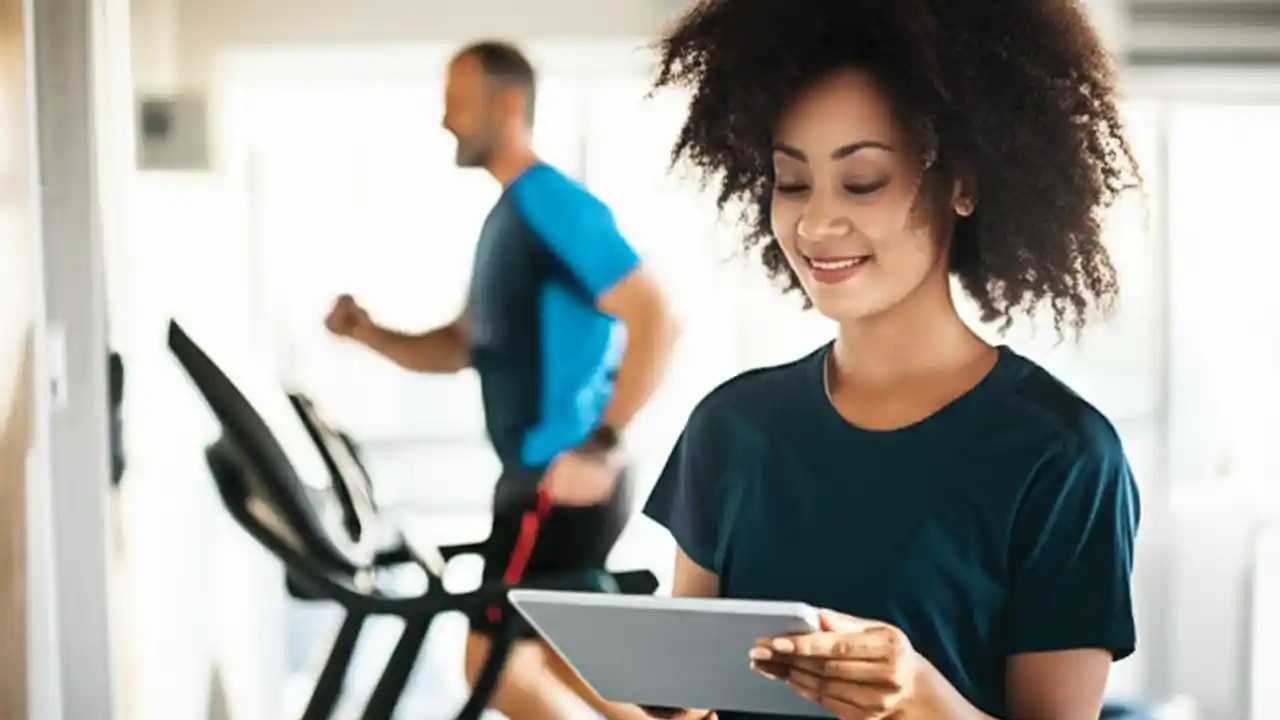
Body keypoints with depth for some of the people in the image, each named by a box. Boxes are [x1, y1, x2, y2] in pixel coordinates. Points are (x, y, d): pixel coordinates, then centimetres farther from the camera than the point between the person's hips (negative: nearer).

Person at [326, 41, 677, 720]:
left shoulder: (555, 206, -16)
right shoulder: (504, 218, 15)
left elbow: (656, 322, -23)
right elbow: (459, 347, 21)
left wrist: (600, 448, -24)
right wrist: (369, 332, 5)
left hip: (567, 485, -10)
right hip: (534, 480, 10)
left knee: (497, 663, -3)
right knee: (553, 652, 19)